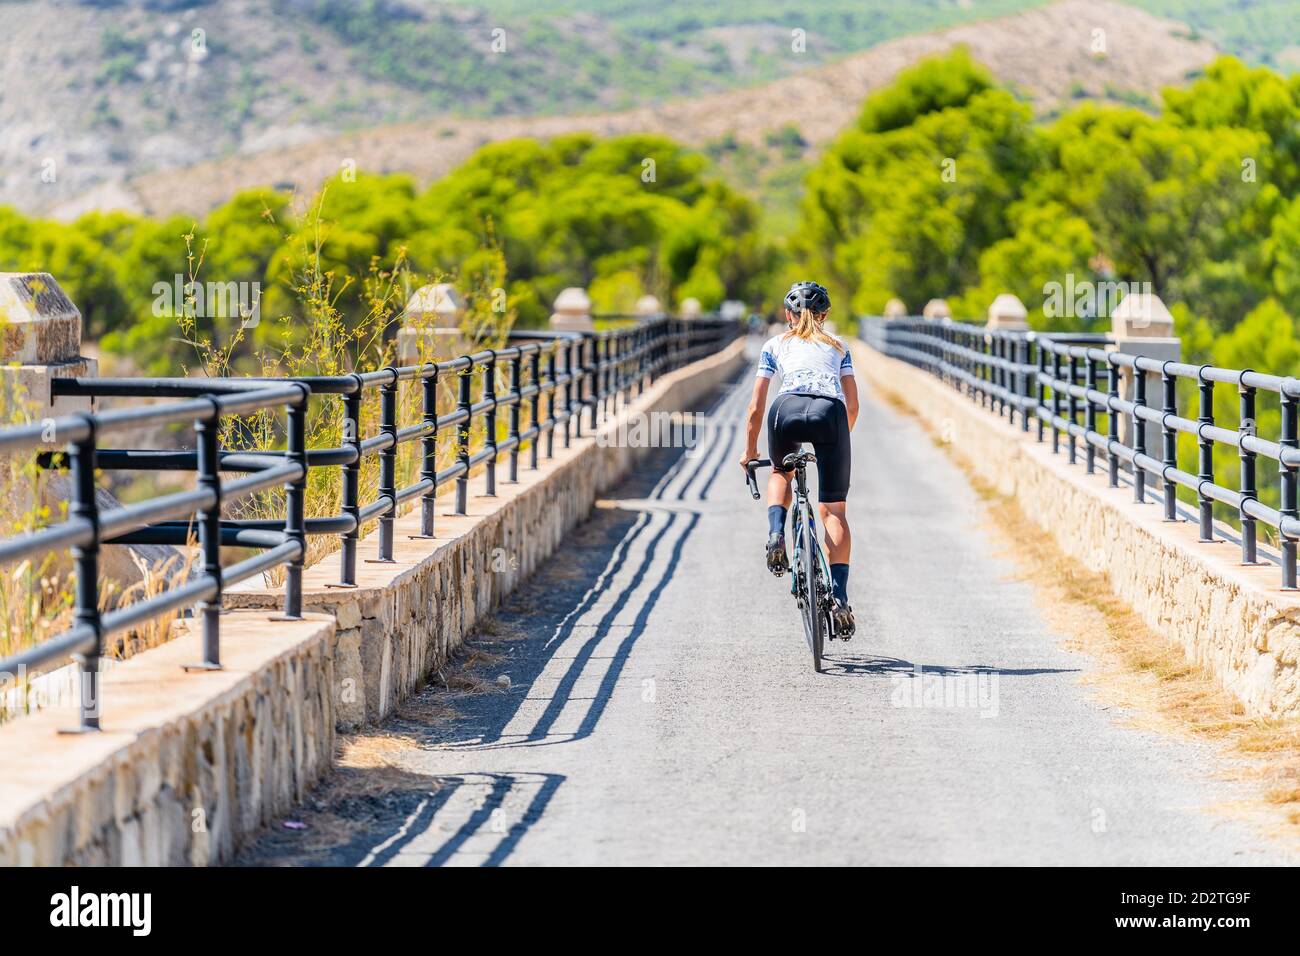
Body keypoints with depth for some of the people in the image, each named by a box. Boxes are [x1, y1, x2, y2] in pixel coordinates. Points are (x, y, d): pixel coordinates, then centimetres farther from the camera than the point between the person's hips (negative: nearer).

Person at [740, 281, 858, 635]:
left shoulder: (775, 345, 29)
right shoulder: (838, 346, 33)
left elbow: (755, 408, 26)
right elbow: (853, 405, 28)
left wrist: (749, 451, 39)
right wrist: (837, 440, 45)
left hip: (788, 409, 0)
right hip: (831, 412, 0)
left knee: (781, 473, 32)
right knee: (834, 510, 6)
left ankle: (776, 535, 5)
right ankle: (840, 596, -8)